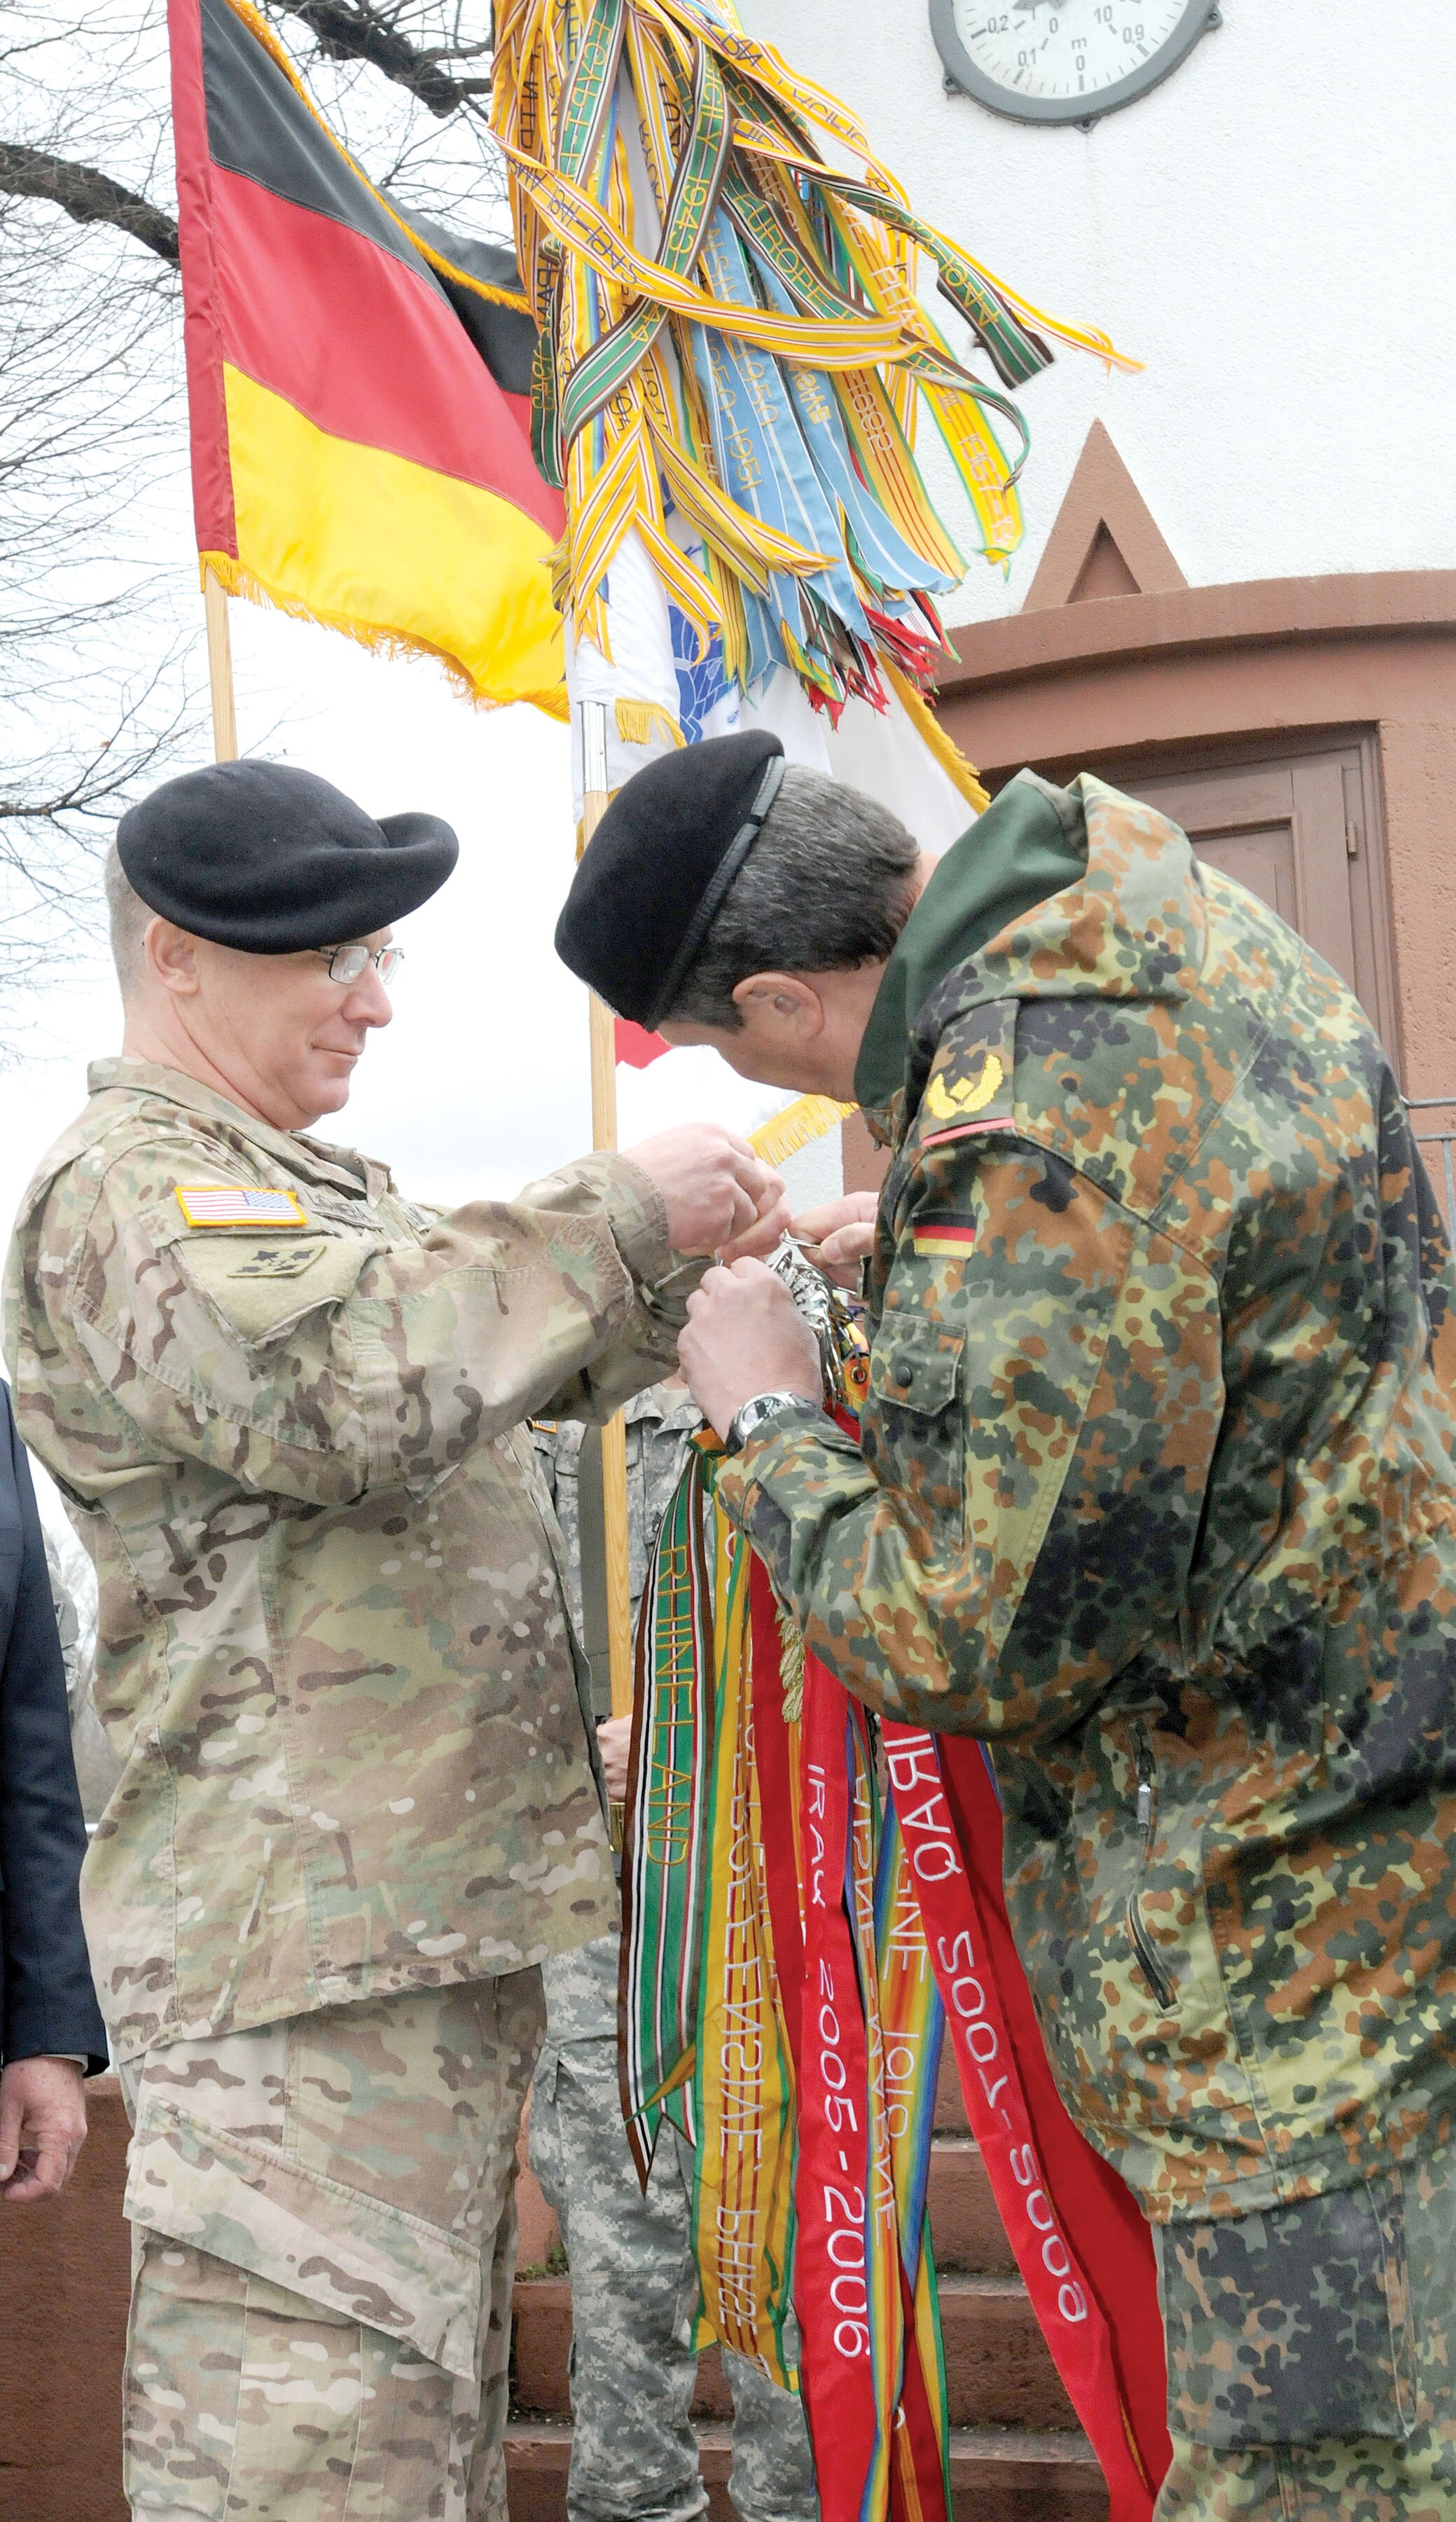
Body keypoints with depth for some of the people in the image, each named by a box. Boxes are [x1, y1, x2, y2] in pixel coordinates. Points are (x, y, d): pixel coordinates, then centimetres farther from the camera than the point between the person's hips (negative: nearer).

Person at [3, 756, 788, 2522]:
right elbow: (342, 1391, -28)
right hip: (300, 1952, -11)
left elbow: (534, 1364, 31)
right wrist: (615, 1212, -19)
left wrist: (688, 1253, 12)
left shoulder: (300, 1186, 22)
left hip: (440, 1915, 11)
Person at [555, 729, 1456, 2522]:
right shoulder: (1125, 885, 5)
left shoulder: (1040, 1134, -26)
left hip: (1302, 1900, -10)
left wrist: (767, 1415, -7)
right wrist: (932, 1239, 24)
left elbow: (967, 1641, -22)